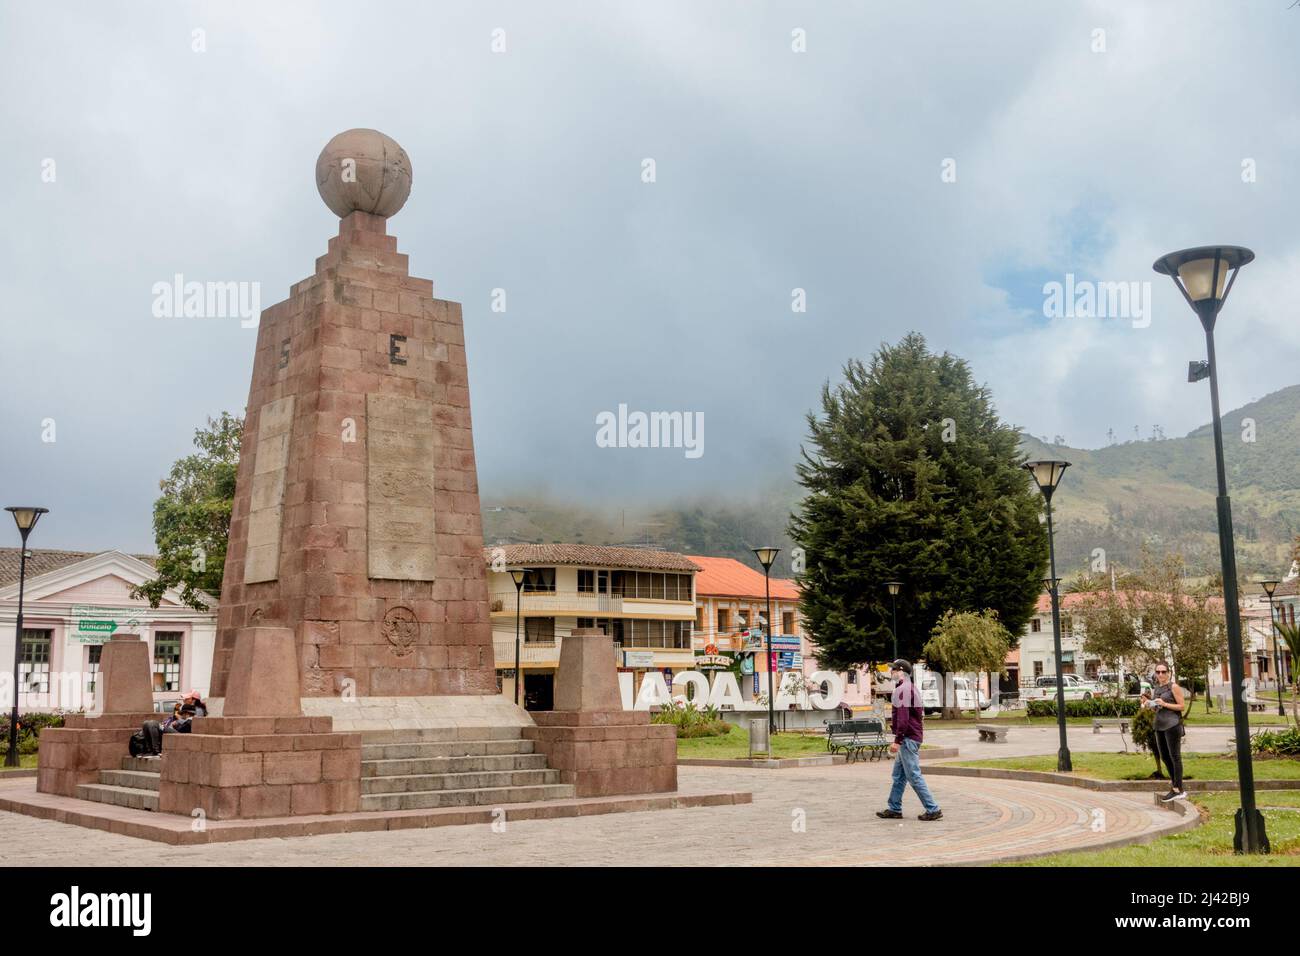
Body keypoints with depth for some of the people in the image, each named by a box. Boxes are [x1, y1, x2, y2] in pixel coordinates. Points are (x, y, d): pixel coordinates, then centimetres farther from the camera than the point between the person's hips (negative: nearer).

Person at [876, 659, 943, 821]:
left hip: (907, 739, -11)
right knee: (898, 775, 14)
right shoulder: (912, 688, 17)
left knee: (914, 776, -7)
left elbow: (903, 717, -23)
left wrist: (897, 740, -23)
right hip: (914, 736, 11)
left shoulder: (902, 689, -16)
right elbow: (920, 714, 22)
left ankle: (933, 810, -5)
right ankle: (894, 809, 18)